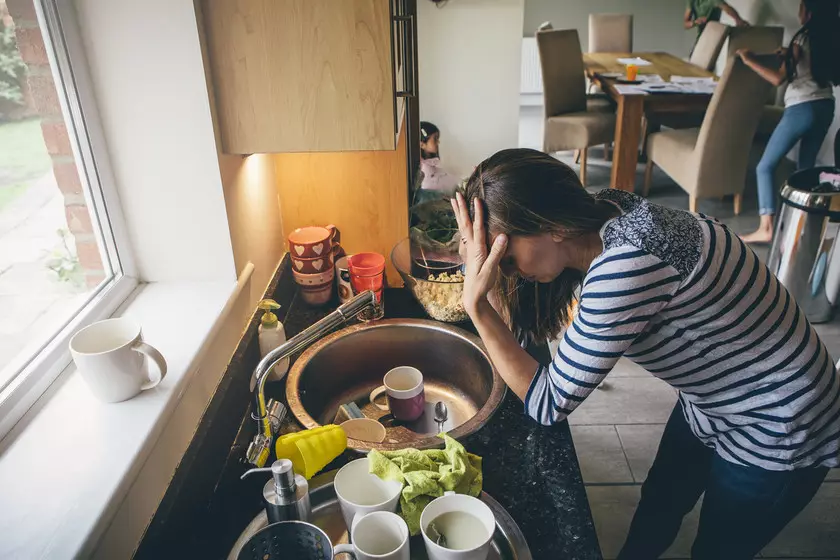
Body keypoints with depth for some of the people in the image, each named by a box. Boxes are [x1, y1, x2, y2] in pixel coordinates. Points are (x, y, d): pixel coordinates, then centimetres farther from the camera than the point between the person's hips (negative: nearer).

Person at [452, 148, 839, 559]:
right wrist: (479, 265, -19)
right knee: (655, 514, 25)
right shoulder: (599, 225, -12)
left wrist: (476, 305, -32)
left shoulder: (627, 263, -39)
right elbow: (528, 329, -6)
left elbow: (548, 405, -31)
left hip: (777, 432, -7)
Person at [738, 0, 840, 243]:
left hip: (802, 109, -8)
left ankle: (765, 228, -12)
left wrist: (750, 60, -8)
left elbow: (779, 78, -15)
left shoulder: (803, 37, -11)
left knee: (765, 167, -3)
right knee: (806, 168, 17)